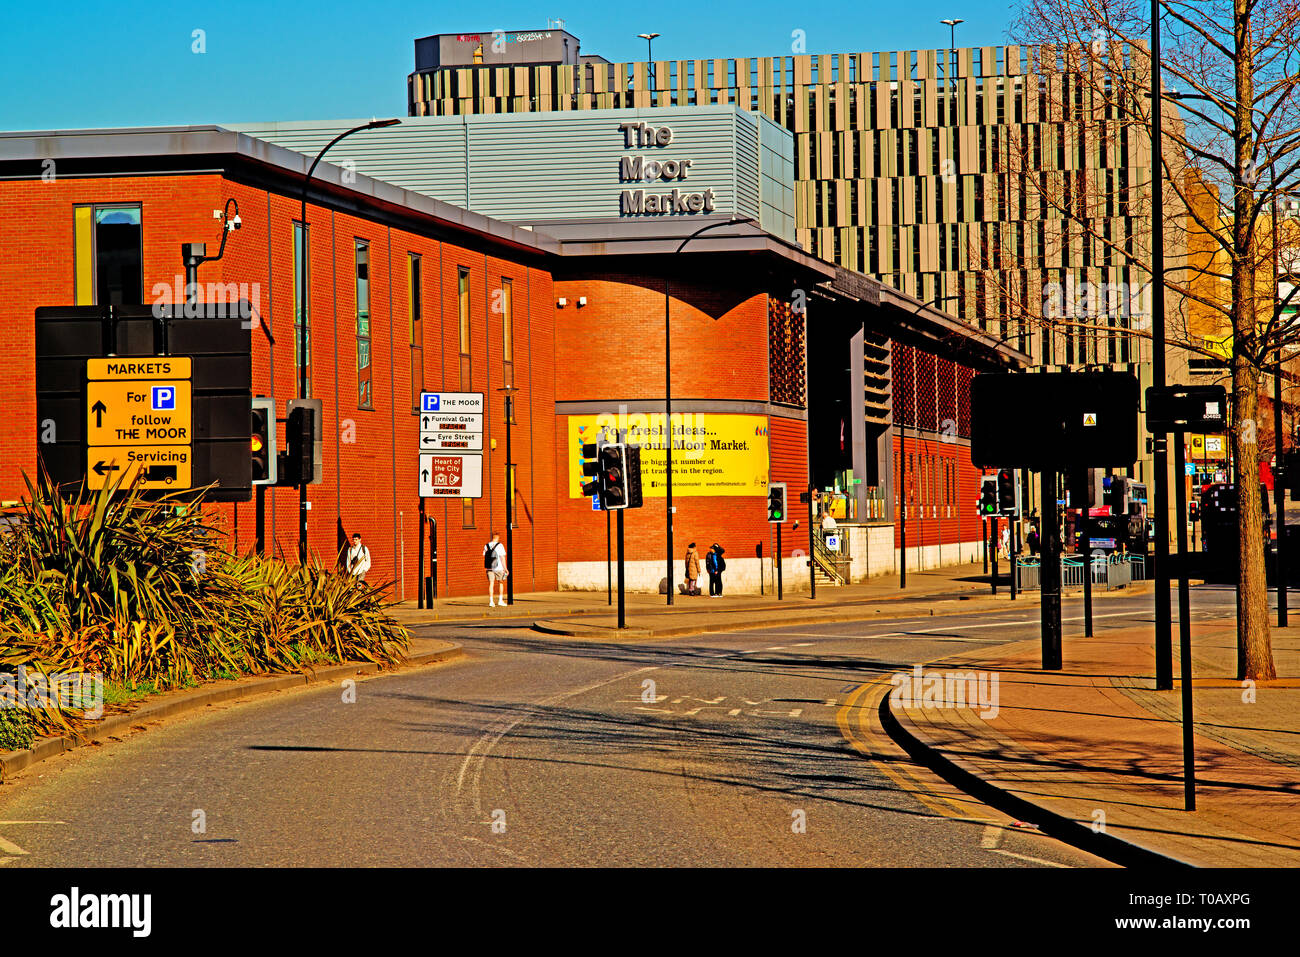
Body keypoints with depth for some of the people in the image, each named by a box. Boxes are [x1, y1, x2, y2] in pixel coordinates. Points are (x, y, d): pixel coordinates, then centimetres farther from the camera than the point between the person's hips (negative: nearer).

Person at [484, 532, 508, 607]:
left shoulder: (486, 546, 5)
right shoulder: (500, 545, -8)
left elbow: (484, 556, 8)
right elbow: (502, 558, -10)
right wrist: (505, 568, -5)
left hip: (489, 568, 3)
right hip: (498, 568, -3)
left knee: (491, 584, 3)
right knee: (501, 583, 14)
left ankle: (491, 601, -5)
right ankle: (501, 600, 13)